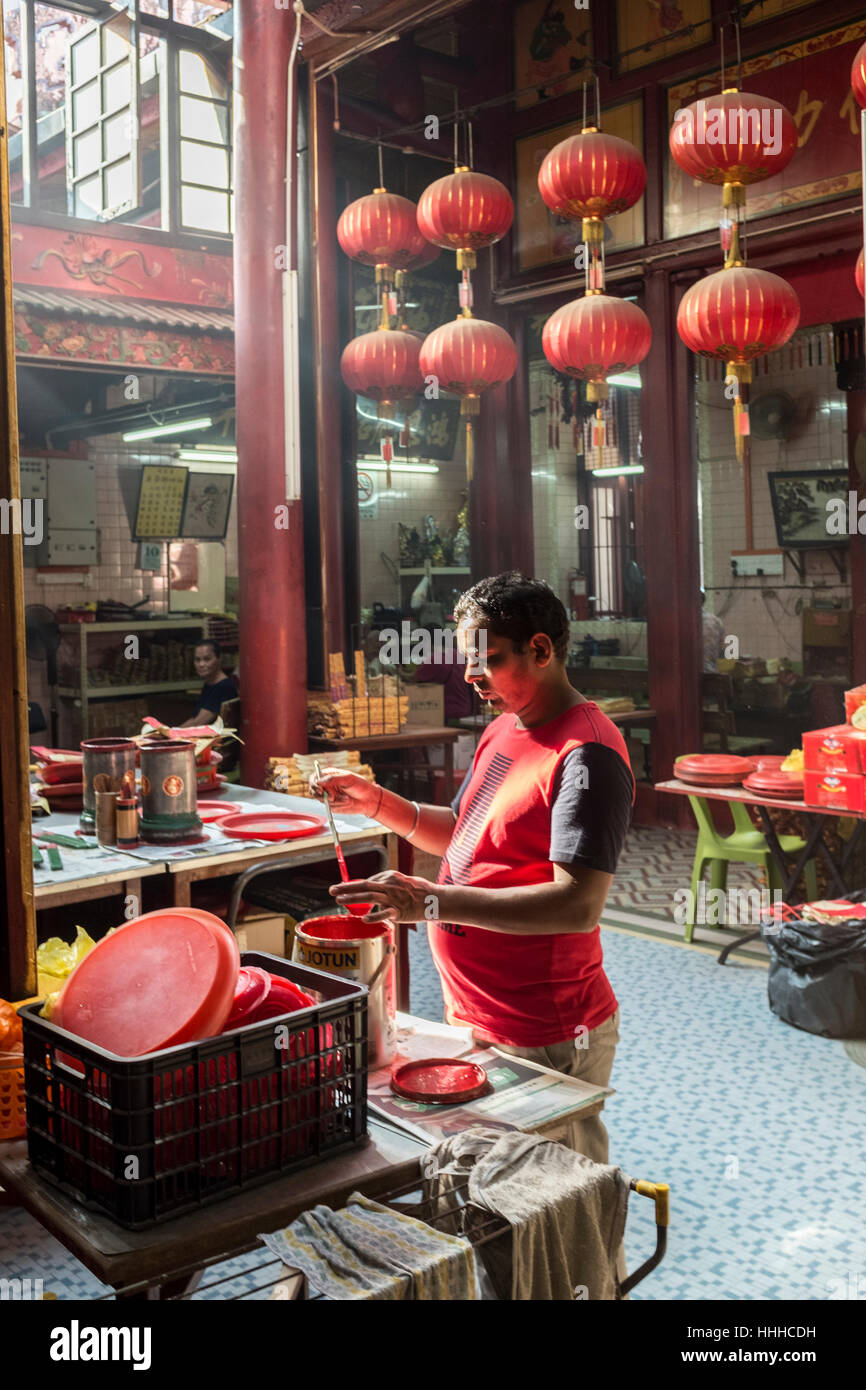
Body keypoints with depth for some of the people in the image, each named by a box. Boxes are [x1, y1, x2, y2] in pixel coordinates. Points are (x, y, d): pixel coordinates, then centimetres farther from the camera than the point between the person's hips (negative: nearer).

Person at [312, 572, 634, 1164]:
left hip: (547, 1043, -9)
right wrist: (378, 803, 5)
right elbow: (465, 835, 20)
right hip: (477, 1019, 9)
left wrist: (433, 901, -31)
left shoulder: (587, 755, -20)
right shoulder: (505, 728, 11)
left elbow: (578, 904, -28)